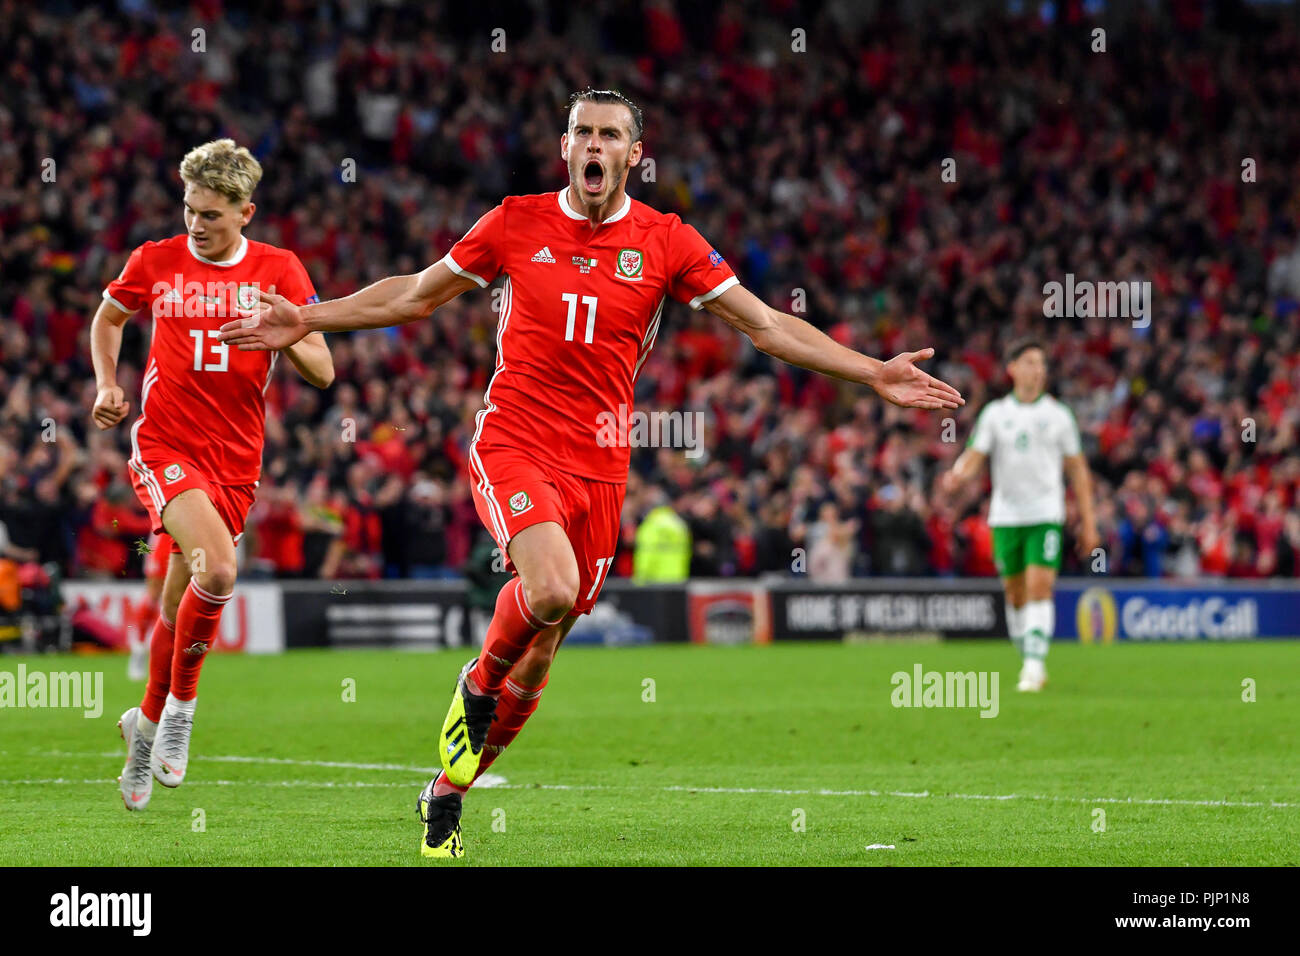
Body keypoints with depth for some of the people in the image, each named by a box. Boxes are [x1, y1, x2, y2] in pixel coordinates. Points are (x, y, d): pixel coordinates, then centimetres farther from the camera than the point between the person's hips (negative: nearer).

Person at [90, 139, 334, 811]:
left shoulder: (279, 271, 1)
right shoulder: (155, 262, 1)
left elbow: (322, 372, 0)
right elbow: (108, 317, 21)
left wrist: (284, 335, -21)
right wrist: (107, 386, 5)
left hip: (235, 458, 2)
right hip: (164, 445, -2)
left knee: (180, 608, 9)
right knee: (216, 566, -27)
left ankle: (148, 721, 32)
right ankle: (180, 704, -9)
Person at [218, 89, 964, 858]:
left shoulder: (666, 242, 2)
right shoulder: (517, 225, 2)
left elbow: (767, 325, 3)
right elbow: (413, 296, 14)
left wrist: (874, 375, -5)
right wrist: (305, 323, 10)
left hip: (599, 467, 2)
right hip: (514, 443, -2)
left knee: (538, 657, 5)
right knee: (551, 588, -30)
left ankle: (446, 796, 25)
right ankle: (477, 686, 2)